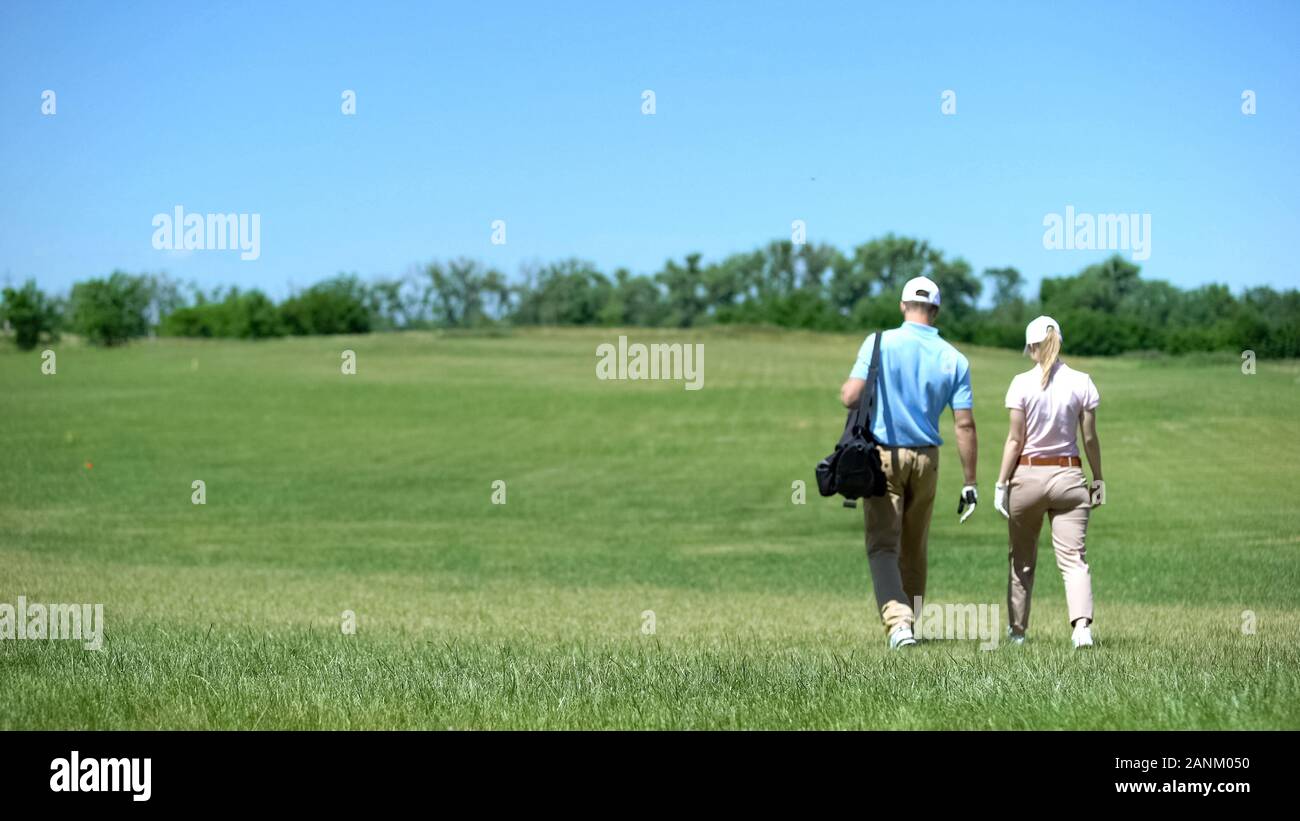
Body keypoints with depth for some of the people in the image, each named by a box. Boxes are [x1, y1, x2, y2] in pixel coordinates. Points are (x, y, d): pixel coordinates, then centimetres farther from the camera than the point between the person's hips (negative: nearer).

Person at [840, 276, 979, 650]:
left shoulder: (880, 343, -9)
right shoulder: (954, 359, -1)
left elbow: (850, 397, -15)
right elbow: (964, 425, -4)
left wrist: (845, 387, 10)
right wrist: (969, 483, 1)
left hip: (883, 455, -3)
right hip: (926, 460, 3)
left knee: (883, 546, -4)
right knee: (914, 549, 17)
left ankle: (898, 622, -23)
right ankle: (908, 623, 26)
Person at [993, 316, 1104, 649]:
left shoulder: (1023, 383, -7)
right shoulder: (1081, 382, -1)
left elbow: (1015, 440, -7)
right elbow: (1090, 438, 2)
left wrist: (1001, 483, -2)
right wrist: (1098, 478, 13)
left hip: (1027, 475, -1)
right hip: (1069, 475, 1)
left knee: (1022, 559, 14)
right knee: (1073, 558, -2)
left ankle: (1017, 629, 22)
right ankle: (1082, 625, -21)